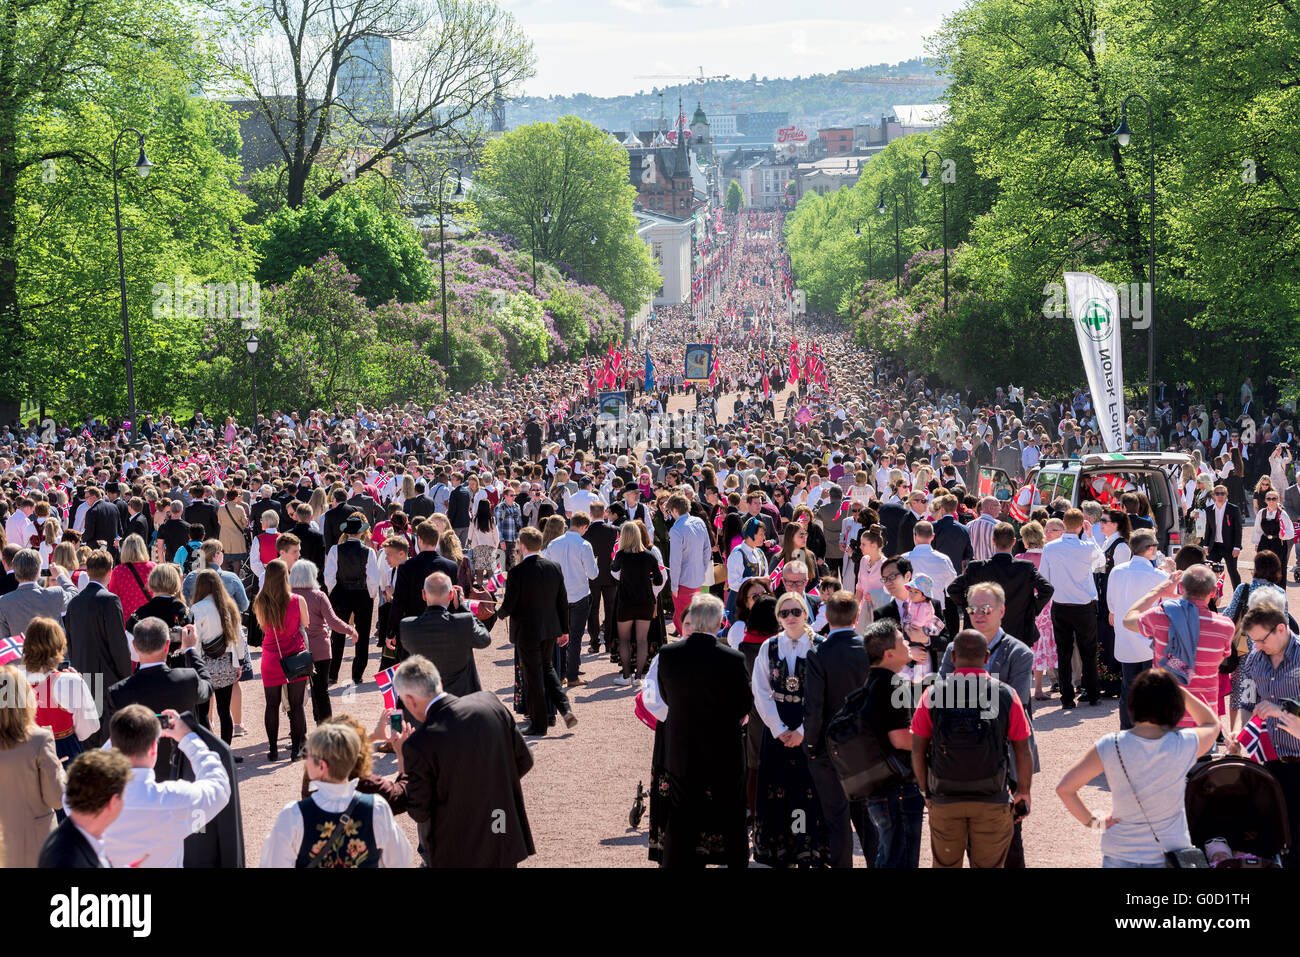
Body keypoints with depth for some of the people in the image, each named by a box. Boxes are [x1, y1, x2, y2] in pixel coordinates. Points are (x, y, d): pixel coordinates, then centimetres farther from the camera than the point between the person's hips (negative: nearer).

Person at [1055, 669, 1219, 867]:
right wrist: (1180, 690, 8)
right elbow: (1212, 723, 10)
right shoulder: (1183, 745, -14)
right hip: (1171, 855, 0)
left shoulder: (1110, 747, -15)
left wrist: (1093, 821, 0)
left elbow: (1064, 788, -11)